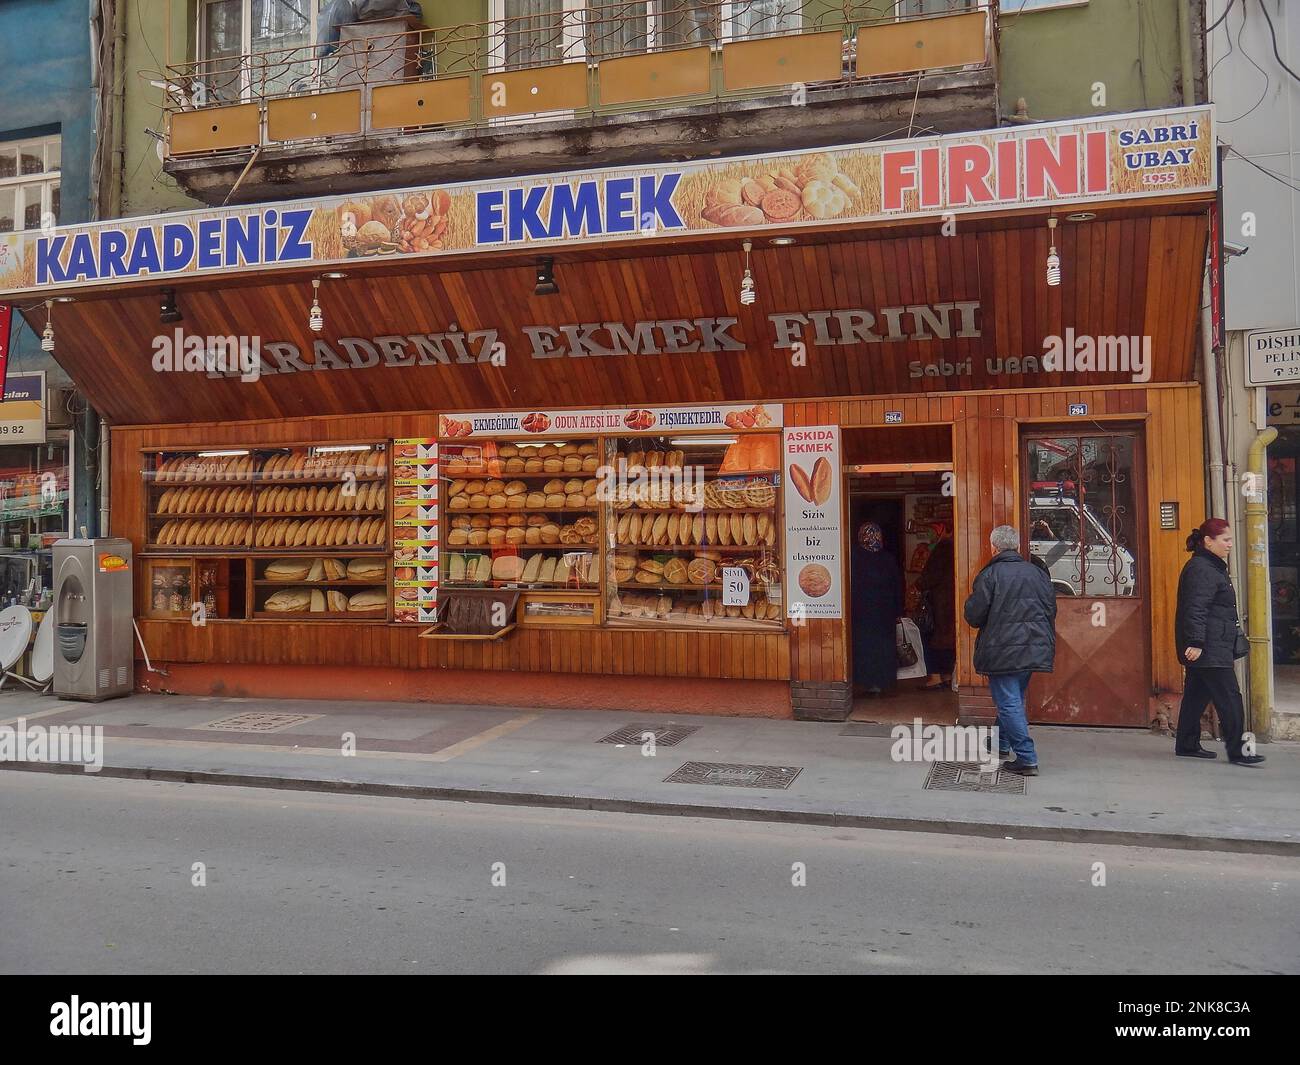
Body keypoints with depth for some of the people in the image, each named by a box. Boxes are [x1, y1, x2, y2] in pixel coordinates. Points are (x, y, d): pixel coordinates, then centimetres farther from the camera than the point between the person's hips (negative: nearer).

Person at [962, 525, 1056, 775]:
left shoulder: (989, 575, -11)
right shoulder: (1038, 573, 8)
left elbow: (973, 616, -11)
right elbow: (1051, 610, 13)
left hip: (1003, 651, -7)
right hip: (1035, 649, 7)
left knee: (1009, 703, -3)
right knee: (1015, 697, 23)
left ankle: (1027, 759, -6)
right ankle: (1001, 741, 39)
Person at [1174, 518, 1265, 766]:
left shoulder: (1212, 567, 19)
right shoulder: (1200, 569, -15)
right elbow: (1195, 609, -23)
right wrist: (1196, 642, -28)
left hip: (1209, 649, 11)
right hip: (1209, 650, -11)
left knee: (1197, 696, 14)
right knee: (1229, 699, -7)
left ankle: (1187, 745, 20)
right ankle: (1236, 751, -3)